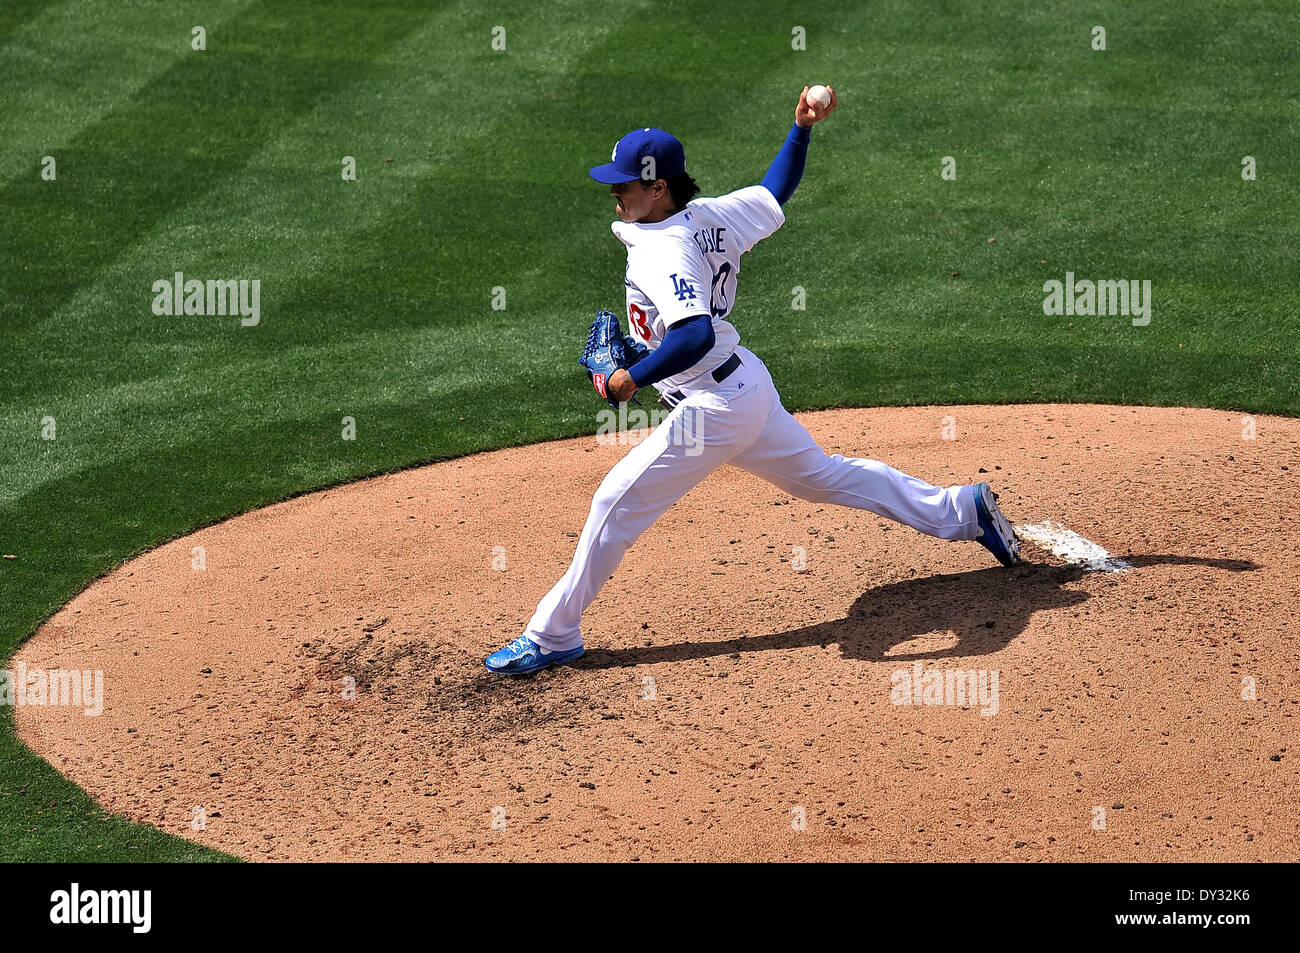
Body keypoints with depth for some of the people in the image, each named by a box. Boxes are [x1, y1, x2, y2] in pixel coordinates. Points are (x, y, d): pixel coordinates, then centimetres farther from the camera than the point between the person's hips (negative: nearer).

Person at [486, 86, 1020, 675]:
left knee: (617, 500, -4)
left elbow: (695, 335, -39)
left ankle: (553, 636, 2)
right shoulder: (709, 216, 1)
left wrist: (633, 378, -35)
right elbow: (775, 194, 16)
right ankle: (961, 511, 31)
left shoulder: (663, 251, -25)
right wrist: (802, 131, 13)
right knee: (822, 476, 24)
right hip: (748, 385, 10)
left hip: (714, 405, -10)